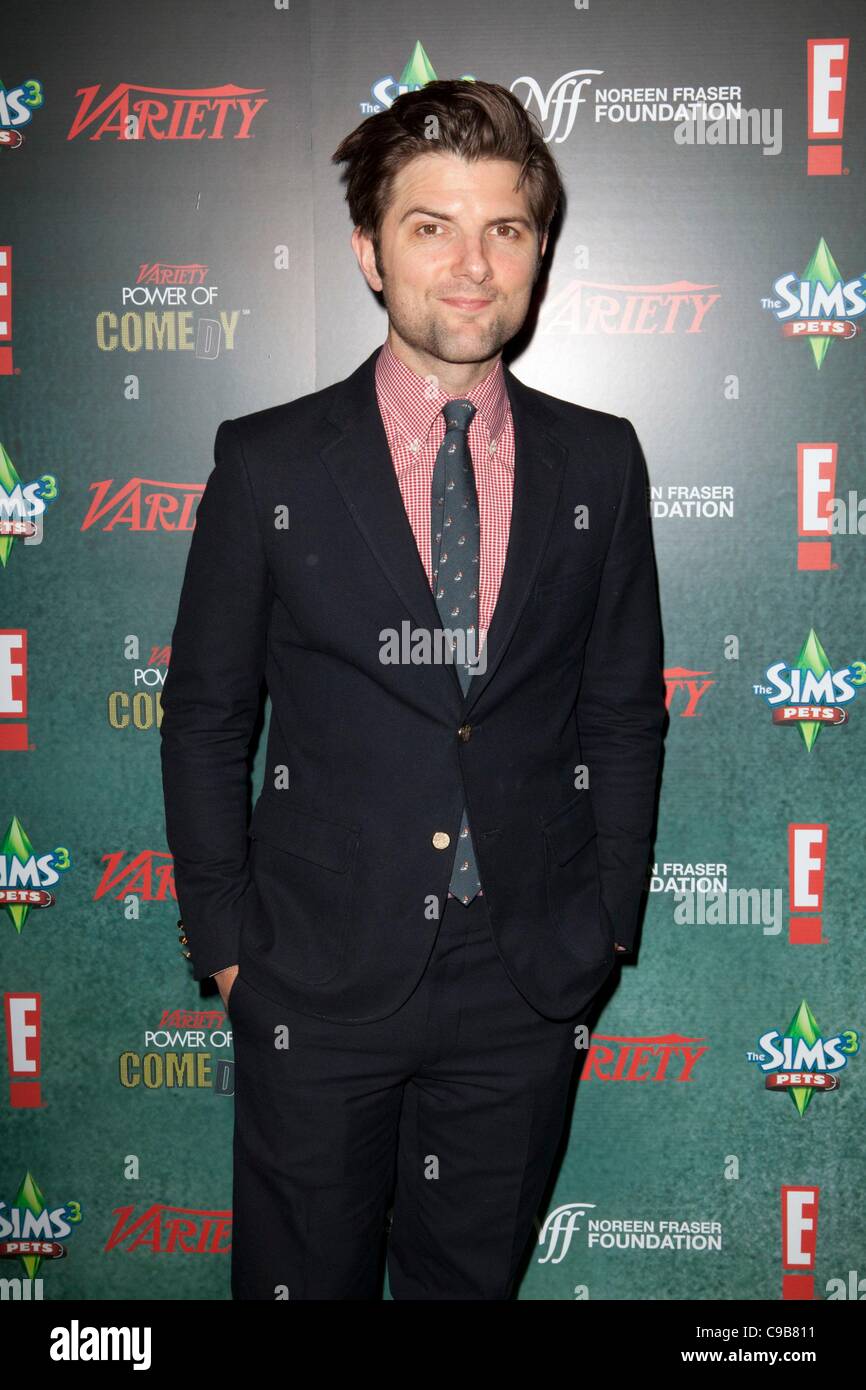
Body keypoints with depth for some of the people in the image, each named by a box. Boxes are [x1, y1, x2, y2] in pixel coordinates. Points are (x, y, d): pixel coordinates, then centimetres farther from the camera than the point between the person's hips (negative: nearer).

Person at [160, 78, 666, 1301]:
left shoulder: (601, 463, 0)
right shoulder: (269, 463, -5)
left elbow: (625, 715, 5)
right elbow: (205, 718, -1)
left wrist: (603, 923, 3)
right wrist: (225, 936, -2)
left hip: (529, 983, 2)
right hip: (317, 982, -1)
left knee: (473, 1277, 20)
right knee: (303, 1277, 16)